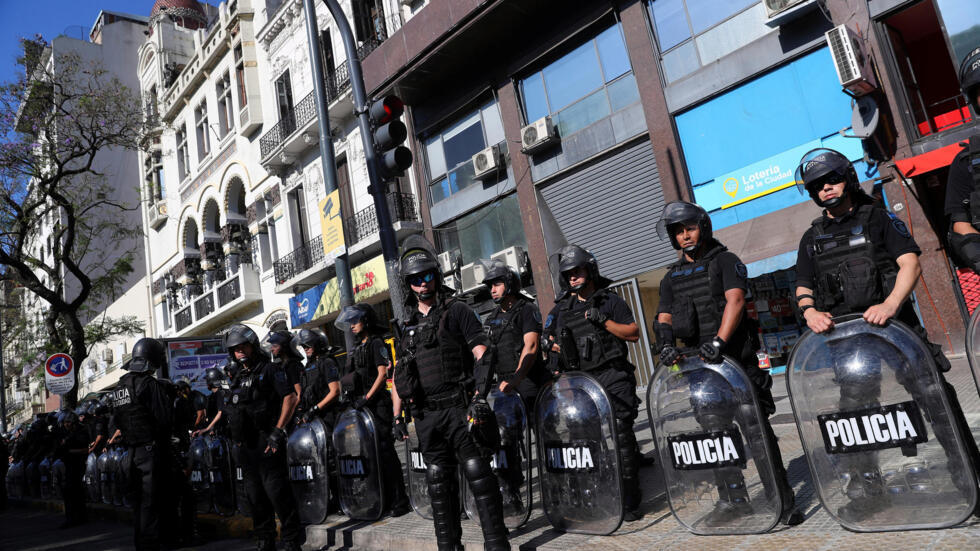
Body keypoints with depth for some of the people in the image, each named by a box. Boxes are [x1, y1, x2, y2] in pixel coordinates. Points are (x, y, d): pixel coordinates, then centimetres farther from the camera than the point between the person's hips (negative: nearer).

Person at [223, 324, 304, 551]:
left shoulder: (270, 369, -4)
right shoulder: (238, 379, 19)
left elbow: (291, 397, -14)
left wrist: (278, 431, -19)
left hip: (267, 440, -8)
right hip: (248, 444, 8)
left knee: (276, 490, -11)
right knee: (255, 494, 13)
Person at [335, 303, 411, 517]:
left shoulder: (376, 343, -4)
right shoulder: (356, 348, 19)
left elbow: (382, 374, -11)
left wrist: (367, 397, -16)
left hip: (377, 403, -8)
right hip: (360, 405, 8)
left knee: (384, 449, -9)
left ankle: (399, 501, -4)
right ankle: (382, 500, 16)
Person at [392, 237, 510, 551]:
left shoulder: (456, 311, 1)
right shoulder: (406, 325, 16)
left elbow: (482, 355, -6)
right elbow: (400, 374, 21)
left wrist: (480, 396, -17)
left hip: (458, 406, -5)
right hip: (425, 414, 5)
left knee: (477, 471, -7)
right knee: (438, 480, 11)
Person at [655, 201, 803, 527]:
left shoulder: (724, 261, 3)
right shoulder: (672, 277, 17)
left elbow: (735, 300, -12)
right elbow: (664, 317, 10)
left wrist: (719, 341, -26)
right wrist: (666, 343, -12)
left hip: (736, 357, -5)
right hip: (699, 363, 5)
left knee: (756, 427, -5)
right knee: (713, 431, 8)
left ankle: (782, 500, 5)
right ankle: (733, 499, 21)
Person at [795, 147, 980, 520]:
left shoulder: (878, 218, 6)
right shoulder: (812, 238, 15)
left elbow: (910, 262, -5)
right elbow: (803, 288, 12)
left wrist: (890, 304, -23)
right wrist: (811, 312, -11)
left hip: (894, 322, -2)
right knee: (853, 409, 1)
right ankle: (868, 489, 12)